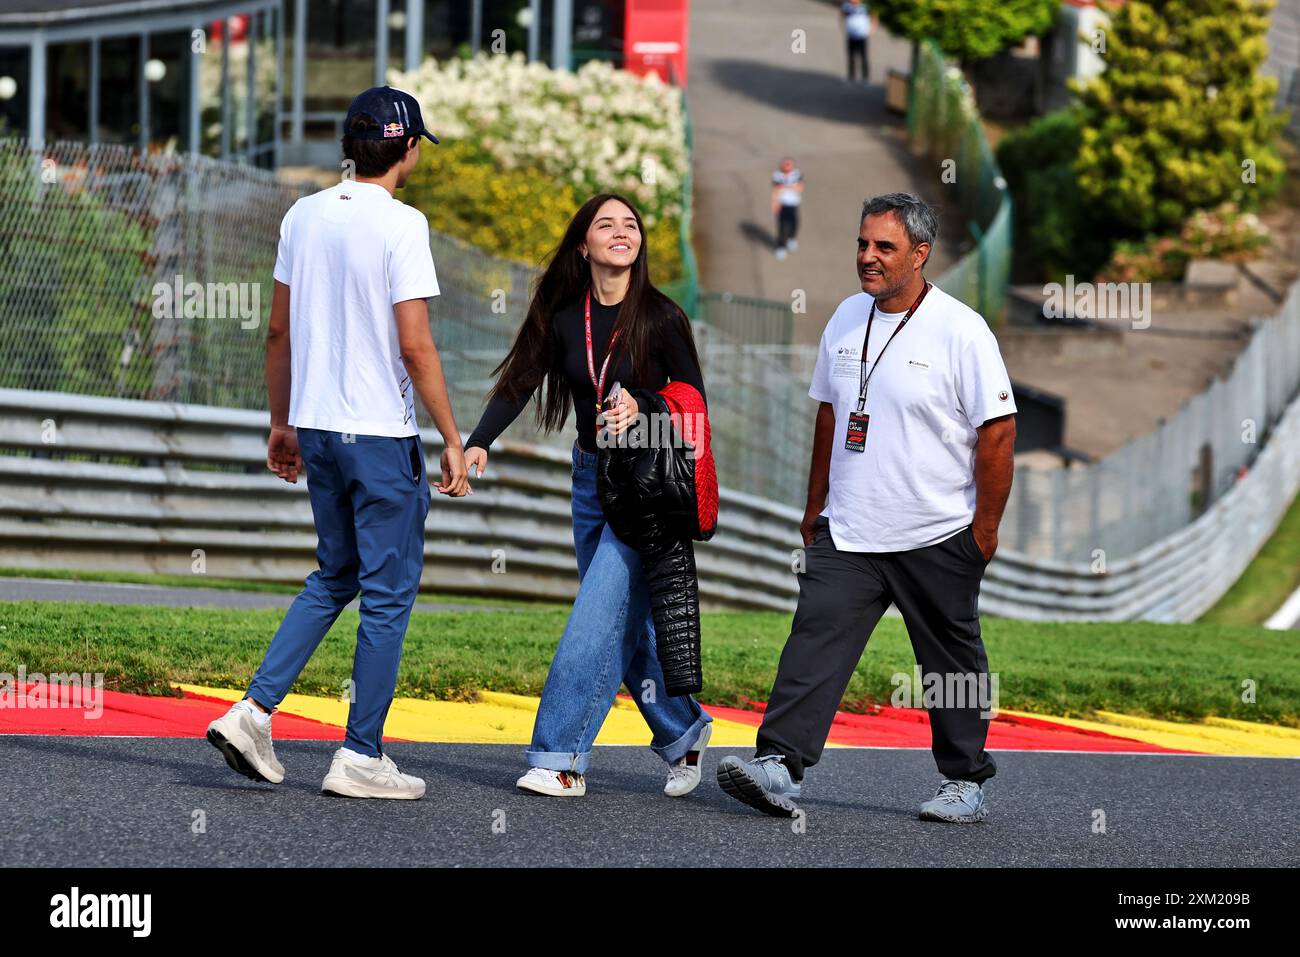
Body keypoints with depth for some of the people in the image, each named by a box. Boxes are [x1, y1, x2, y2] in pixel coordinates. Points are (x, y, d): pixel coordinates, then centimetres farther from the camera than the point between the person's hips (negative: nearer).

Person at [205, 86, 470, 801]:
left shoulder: (303, 216, 7)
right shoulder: (400, 225, -13)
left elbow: (279, 330, 12)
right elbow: (414, 345, -16)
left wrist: (282, 423, 22)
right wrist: (452, 441, -10)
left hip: (316, 427, 7)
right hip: (381, 434, -7)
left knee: (335, 575, 20)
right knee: (388, 589, 2)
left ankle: (254, 710, 7)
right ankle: (361, 756, 3)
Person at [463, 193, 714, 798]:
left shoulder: (661, 318, -9)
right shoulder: (564, 316, 2)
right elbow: (519, 381, -5)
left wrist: (643, 409, -21)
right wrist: (479, 442, -20)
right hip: (591, 476, 5)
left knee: (599, 616, -14)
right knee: (628, 625, 9)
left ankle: (560, 759, -14)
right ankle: (682, 733, 29)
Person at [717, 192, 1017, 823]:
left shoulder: (961, 332, -11)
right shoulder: (847, 318, 8)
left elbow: (998, 430, -11)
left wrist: (985, 528, -11)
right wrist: (816, 505, 19)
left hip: (937, 539, -5)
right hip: (846, 534, 5)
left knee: (952, 664, 7)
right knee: (816, 640, -9)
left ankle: (966, 783, 19)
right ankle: (780, 768, -17)